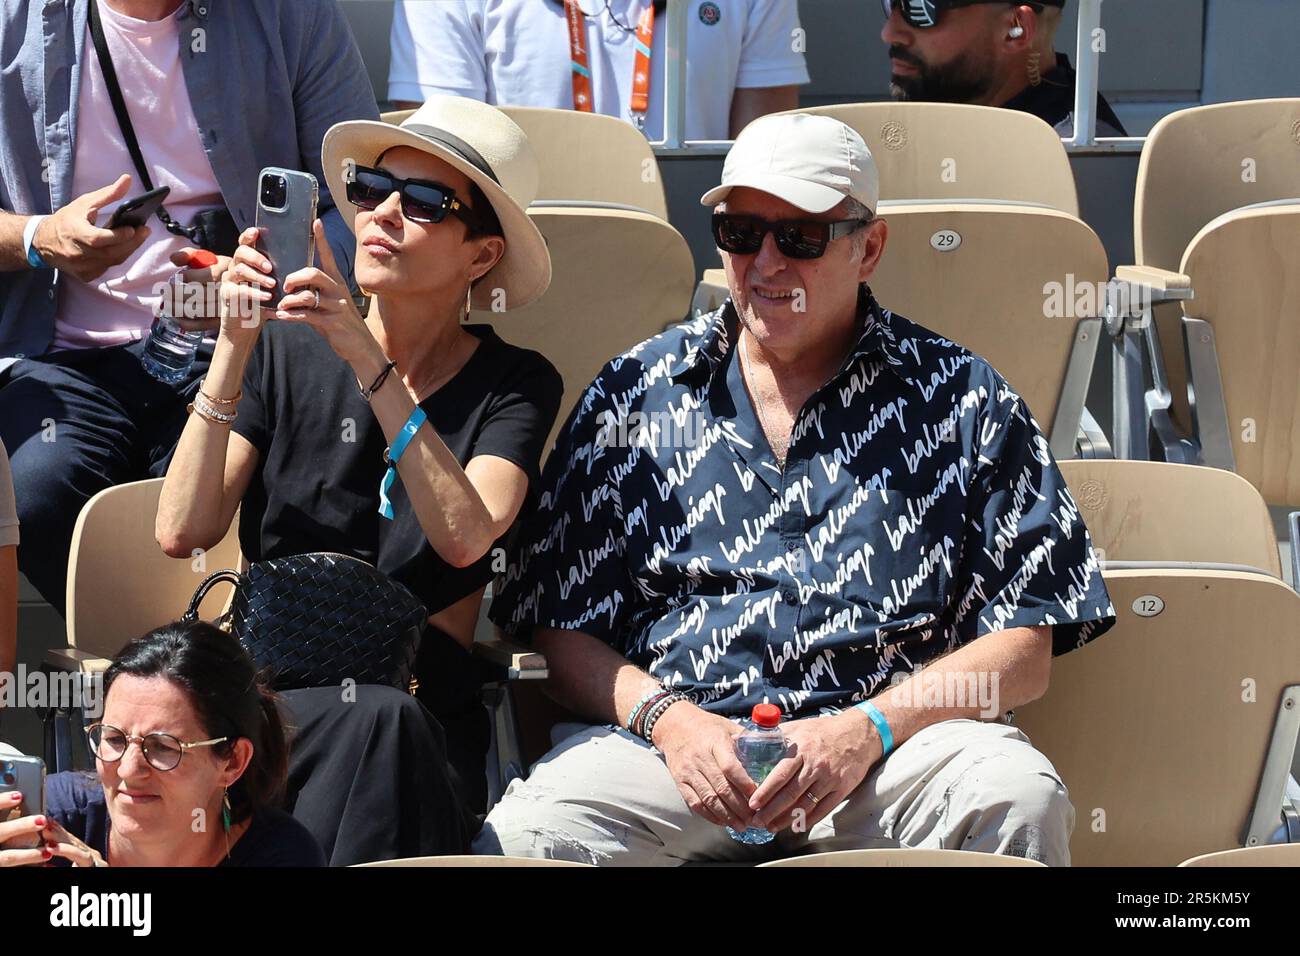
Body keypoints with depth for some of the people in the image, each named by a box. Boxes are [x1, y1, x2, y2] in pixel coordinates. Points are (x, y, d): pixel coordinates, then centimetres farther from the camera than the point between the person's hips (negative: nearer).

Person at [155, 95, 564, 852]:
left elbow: (464, 538, -15)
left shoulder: (516, 385, 5)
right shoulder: (286, 350, 9)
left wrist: (370, 365, -17)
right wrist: (234, 348, -9)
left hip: (417, 703, -1)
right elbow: (183, 533, -2)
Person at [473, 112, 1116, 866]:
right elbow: (564, 633, 13)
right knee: (530, 830, -31)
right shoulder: (635, 395, 17)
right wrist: (667, 717, -8)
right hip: (672, 738, 0)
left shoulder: (963, 401, 12)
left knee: (1021, 798, -33)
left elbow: (1025, 648, 6)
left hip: (896, 734, 0)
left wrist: (869, 730, -10)